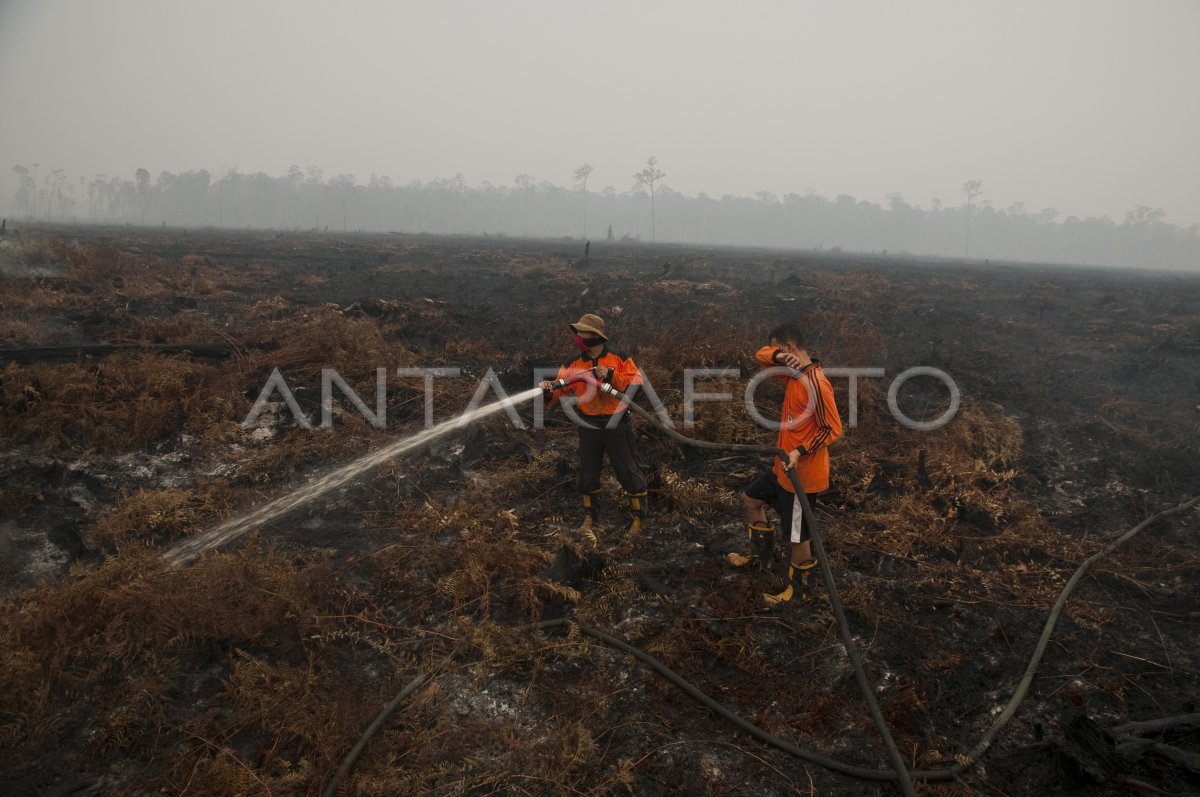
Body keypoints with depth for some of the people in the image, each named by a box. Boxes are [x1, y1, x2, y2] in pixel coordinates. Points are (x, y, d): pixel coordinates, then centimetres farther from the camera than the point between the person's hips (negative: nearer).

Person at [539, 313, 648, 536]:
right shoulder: (572, 364, 1)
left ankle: (637, 517, 17)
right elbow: (561, 389, -9)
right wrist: (549, 391, -31)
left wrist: (611, 376, -27)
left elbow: (636, 384, -16)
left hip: (616, 427, -3)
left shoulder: (620, 359, -6)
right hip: (588, 428, 3)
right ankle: (589, 516, 32)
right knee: (588, 474, 14)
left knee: (628, 472, 3)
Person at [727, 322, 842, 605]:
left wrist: (800, 452, -28)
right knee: (751, 498, 26)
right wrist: (779, 357, -14)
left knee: (798, 535, 6)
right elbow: (761, 355, 8)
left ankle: (799, 587, 26)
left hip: (802, 474, -10)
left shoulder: (816, 383, -25)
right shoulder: (793, 373, 2)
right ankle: (761, 554, 44)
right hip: (784, 467, 10)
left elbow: (833, 429, -23)